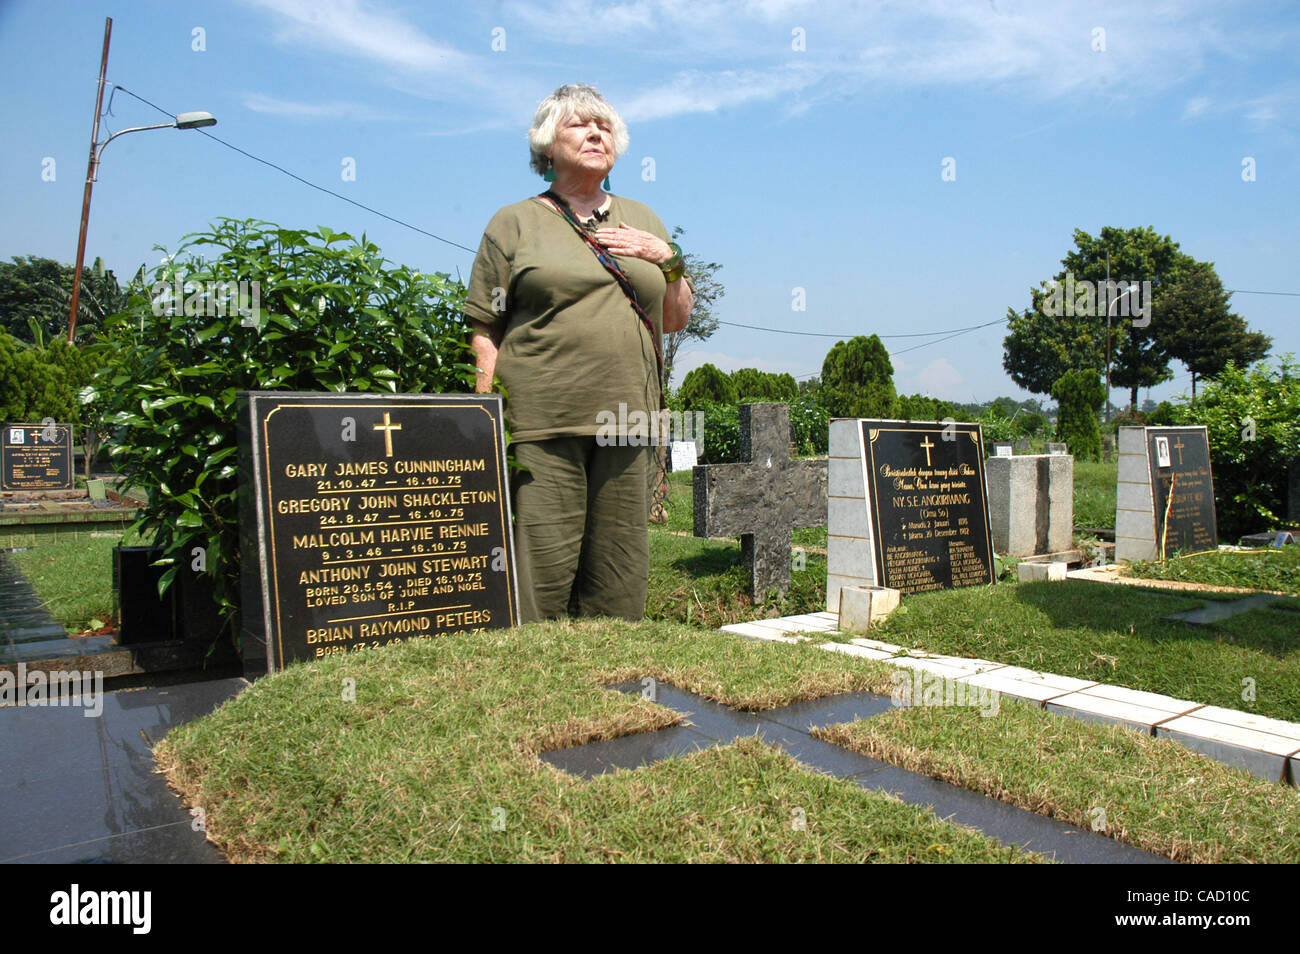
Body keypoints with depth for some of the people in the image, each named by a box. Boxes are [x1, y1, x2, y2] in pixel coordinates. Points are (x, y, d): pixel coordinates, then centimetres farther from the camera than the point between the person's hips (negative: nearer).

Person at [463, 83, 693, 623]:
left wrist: (667, 258, 5)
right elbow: (484, 331, 5)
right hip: (544, 420, -3)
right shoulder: (514, 224, 11)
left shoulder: (642, 221, 22)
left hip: (627, 421, 4)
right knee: (542, 567, -7)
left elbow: (676, 320, 22)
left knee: (621, 572, 5)